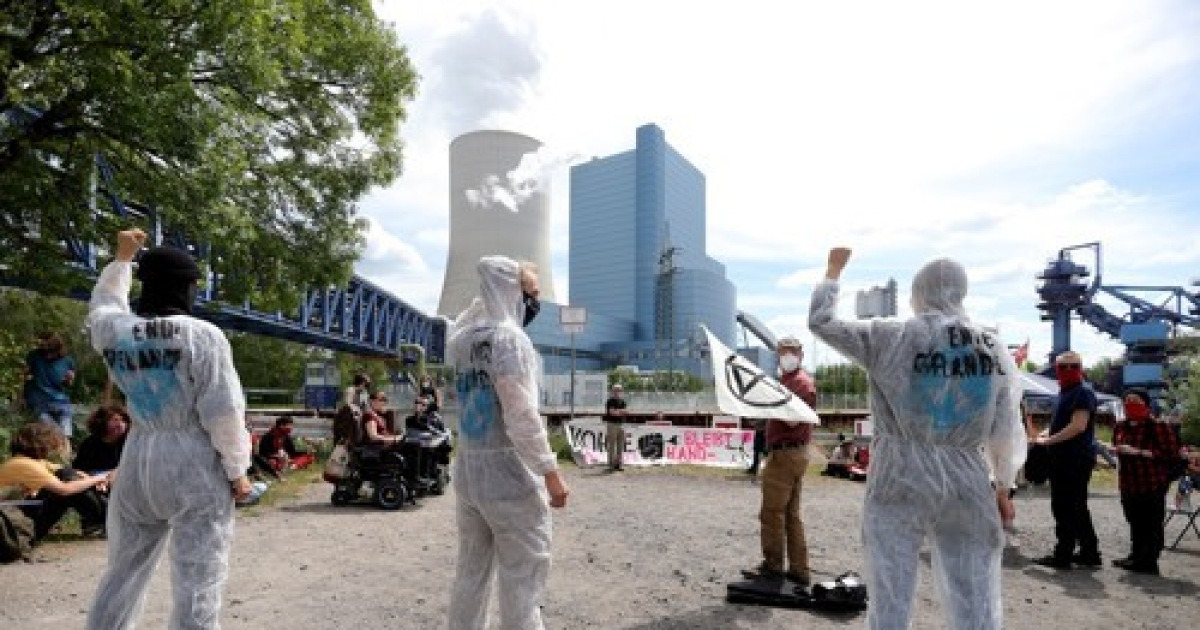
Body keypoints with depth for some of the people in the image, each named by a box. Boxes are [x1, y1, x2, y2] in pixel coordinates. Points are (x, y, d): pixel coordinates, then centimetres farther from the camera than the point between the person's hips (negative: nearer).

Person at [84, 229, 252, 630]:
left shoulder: (113, 330, 4)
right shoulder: (204, 335, -13)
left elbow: (102, 305, 31)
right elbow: (223, 412, -14)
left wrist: (121, 258, 41)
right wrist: (237, 471, -4)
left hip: (138, 460, 6)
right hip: (196, 466, -6)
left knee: (122, 574, 21)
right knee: (196, 583, 0)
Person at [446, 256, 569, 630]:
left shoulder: (460, 340, 7)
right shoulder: (509, 336, -15)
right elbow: (521, 415, -21)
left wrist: (486, 294, 22)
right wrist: (551, 472, -14)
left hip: (467, 475, 8)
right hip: (510, 477, -8)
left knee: (471, 573, 17)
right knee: (521, 580, 2)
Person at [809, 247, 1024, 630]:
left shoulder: (887, 338, -7)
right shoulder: (994, 348, 3)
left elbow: (820, 321, 3)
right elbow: (1007, 434, 7)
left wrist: (834, 268, 15)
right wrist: (1003, 487, 20)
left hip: (898, 486, -2)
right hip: (968, 490, 3)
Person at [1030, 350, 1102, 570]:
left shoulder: (1083, 393, -12)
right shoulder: (1065, 393, 18)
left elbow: (1078, 426, -21)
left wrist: (1049, 440, -16)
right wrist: (1045, 435, 10)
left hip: (1075, 459, -10)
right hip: (1064, 459, 10)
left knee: (1066, 509, -4)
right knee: (1077, 509, 16)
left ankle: (1063, 554, 3)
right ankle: (1089, 553, 25)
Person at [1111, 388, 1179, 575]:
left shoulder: (1158, 426, -9)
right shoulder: (1122, 427, 12)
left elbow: (1170, 452, -17)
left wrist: (1139, 452, -21)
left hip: (1152, 485, -7)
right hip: (1129, 485, 7)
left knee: (1151, 524, -2)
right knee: (1135, 523, 15)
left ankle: (1148, 561, 4)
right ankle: (1136, 556, 23)